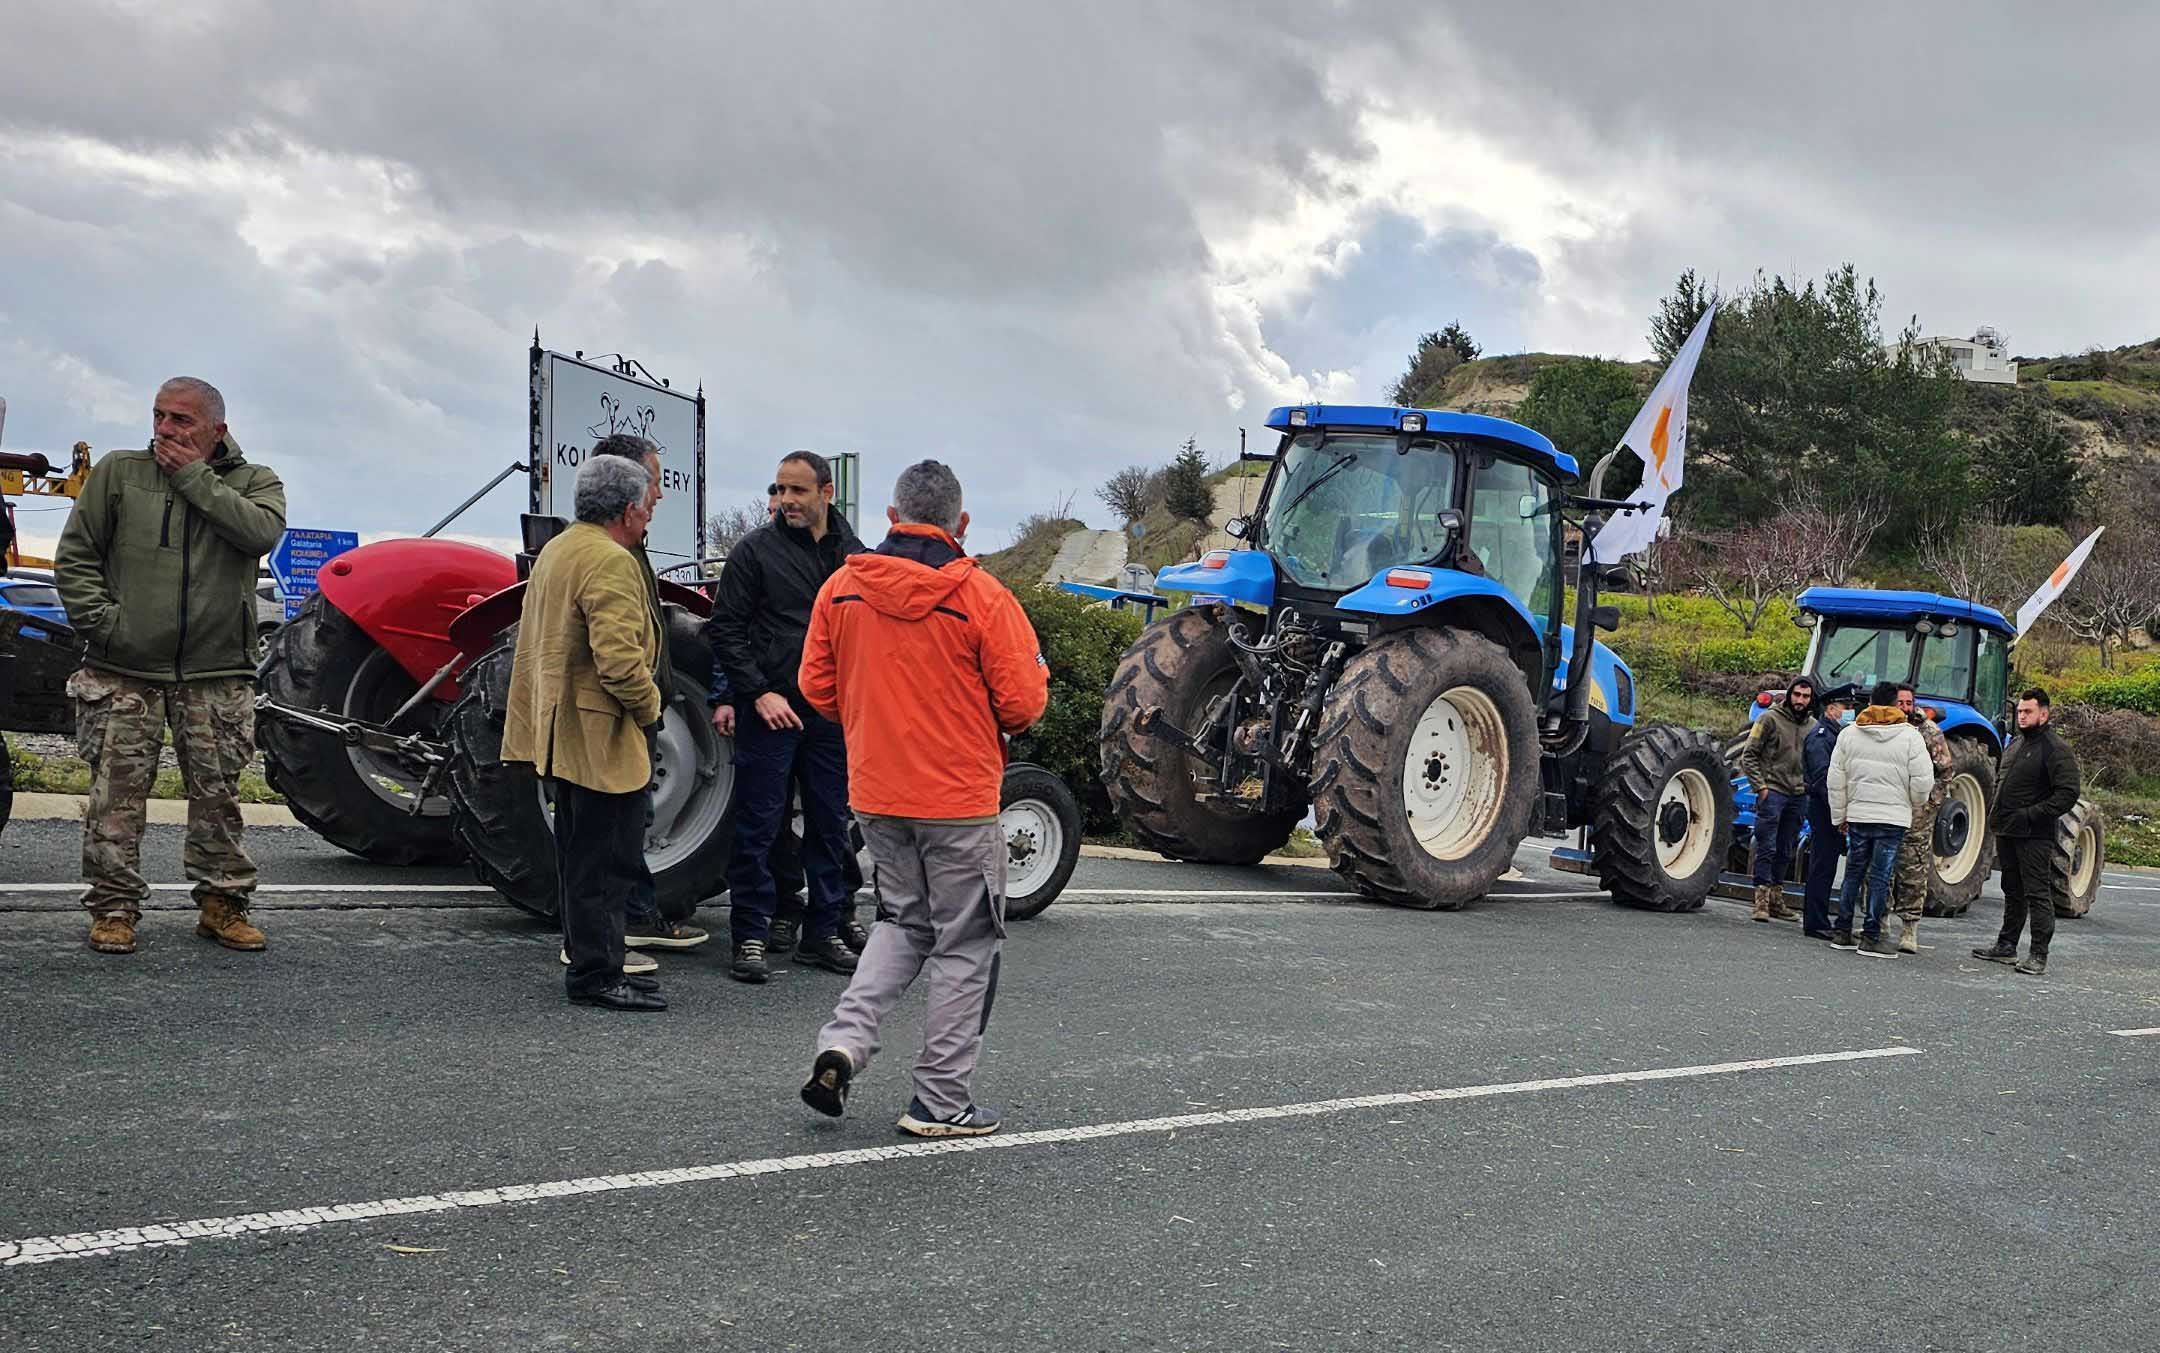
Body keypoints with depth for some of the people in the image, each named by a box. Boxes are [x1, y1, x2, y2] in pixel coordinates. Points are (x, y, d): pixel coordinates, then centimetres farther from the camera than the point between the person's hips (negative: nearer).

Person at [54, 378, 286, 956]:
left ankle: (223, 903, 17)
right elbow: (74, 556, 8)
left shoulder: (254, 482, 6)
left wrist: (195, 479, -12)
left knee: (217, 794, 6)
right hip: (124, 670, 0)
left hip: (217, 674, 0)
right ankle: (114, 908, 10)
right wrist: (100, 621, -4)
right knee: (117, 792, 0)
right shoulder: (118, 472, 7)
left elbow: (261, 533, -16)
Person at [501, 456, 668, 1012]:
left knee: (582, 856, 17)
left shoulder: (555, 550, 15)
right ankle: (596, 975, 1)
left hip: (561, 731, 10)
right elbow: (618, 658, -27)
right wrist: (649, 707, -12)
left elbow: (534, 644, 24)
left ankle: (588, 962, 26)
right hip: (603, 735, -10)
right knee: (607, 861, -4)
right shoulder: (610, 561, -18)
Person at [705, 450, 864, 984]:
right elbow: (724, 629, -4)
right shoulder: (755, 550, -3)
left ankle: (823, 933, 21)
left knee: (830, 826, 10)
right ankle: (750, 938, 8)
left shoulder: (853, 554, 9)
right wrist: (757, 693, -12)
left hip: (832, 713, 4)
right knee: (758, 826, 0)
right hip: (768, 710, -4)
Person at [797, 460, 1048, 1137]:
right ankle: (941, 1101, 14)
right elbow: (1022, 702, -13)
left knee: (902, 922, 24)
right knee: (964, 947, 8)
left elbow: (817, 686, 6)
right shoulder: (982, 597, -14)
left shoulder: (842, 587, -1)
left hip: (875, 795, 5)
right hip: (960, 799, -4)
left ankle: (844, 1039, 6)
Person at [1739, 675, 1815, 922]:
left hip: (1798, 796, 5)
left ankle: (1776, 897, 18)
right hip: (1773, 791, -5)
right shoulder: (1771, 718, -4)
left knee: (1785, 851, 11)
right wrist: (1760, 786, -11)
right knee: (1767, 847, -7)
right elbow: (1749, 755, -4)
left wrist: (1809, 787, 9)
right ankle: (1761, 899, -5)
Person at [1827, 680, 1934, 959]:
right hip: (1893, 817, -3)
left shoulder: (1849, 734, 3)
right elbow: (1923, 781, -9)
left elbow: (1836, 780, 5)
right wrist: (1914, 807, 10)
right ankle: (1871, 937, 2)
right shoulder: (1910, 737, -7)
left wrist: (1840, 816, 13)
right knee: (1880, 877, 0)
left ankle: (1842, 932, 15)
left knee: (1853, 873, 13)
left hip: (1858, 814, 3)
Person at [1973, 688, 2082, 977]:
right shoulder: (2014, 744, 15)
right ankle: (2006, 946, 26)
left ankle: (2038, 955, -2)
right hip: (2006, 831, 9)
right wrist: (1998, 811, 13)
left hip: (2034, 835, -9)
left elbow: (2069, 792, -18)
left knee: (2037, 894, -5)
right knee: (2012, 891, 17)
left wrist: (2031, 814, -20)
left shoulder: (2056, 749, -11)